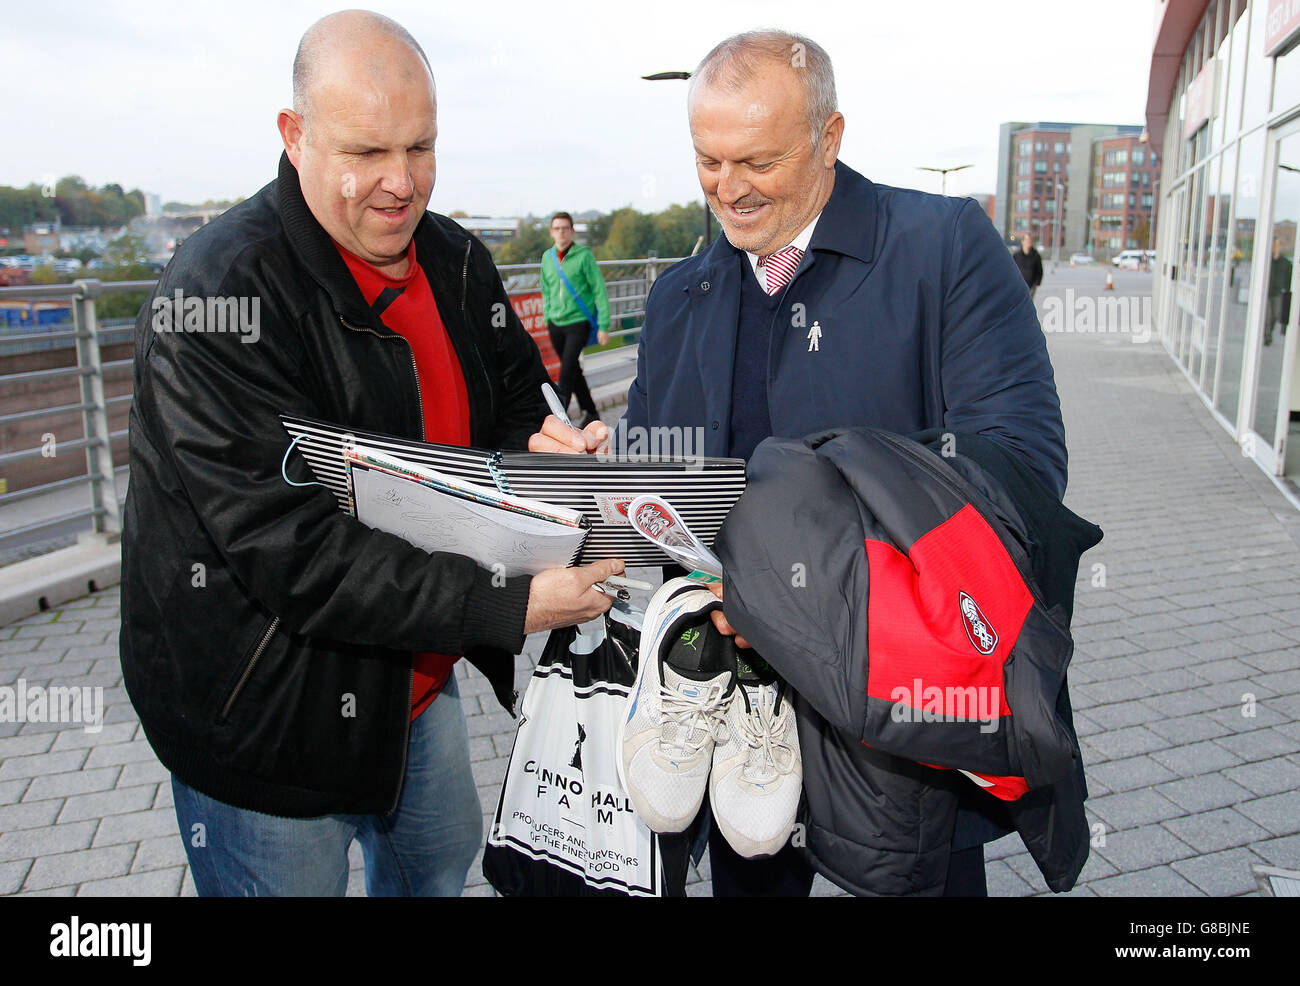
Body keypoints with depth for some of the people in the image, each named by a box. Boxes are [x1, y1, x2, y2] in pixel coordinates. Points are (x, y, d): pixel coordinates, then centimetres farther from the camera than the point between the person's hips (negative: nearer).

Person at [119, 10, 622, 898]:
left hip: (416, 675, 7)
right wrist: (508, 608, -31)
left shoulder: (460, 264, 0)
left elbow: (517, 397, 13)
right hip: (266, 719, -6)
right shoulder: (218, 300, -25)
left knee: (442, 864, 25)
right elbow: (292, 548, -30)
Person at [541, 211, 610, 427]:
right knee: (573, 370, 13)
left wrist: (603, 325, -11)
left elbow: (599, 291, -7)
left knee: (567, 371, -15)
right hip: (555, 323, 5)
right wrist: (548, 318, 16)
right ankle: (590, 411, 27)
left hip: (579, 322, -5)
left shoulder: (584, 256, -7)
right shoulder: (547, 257, 8)